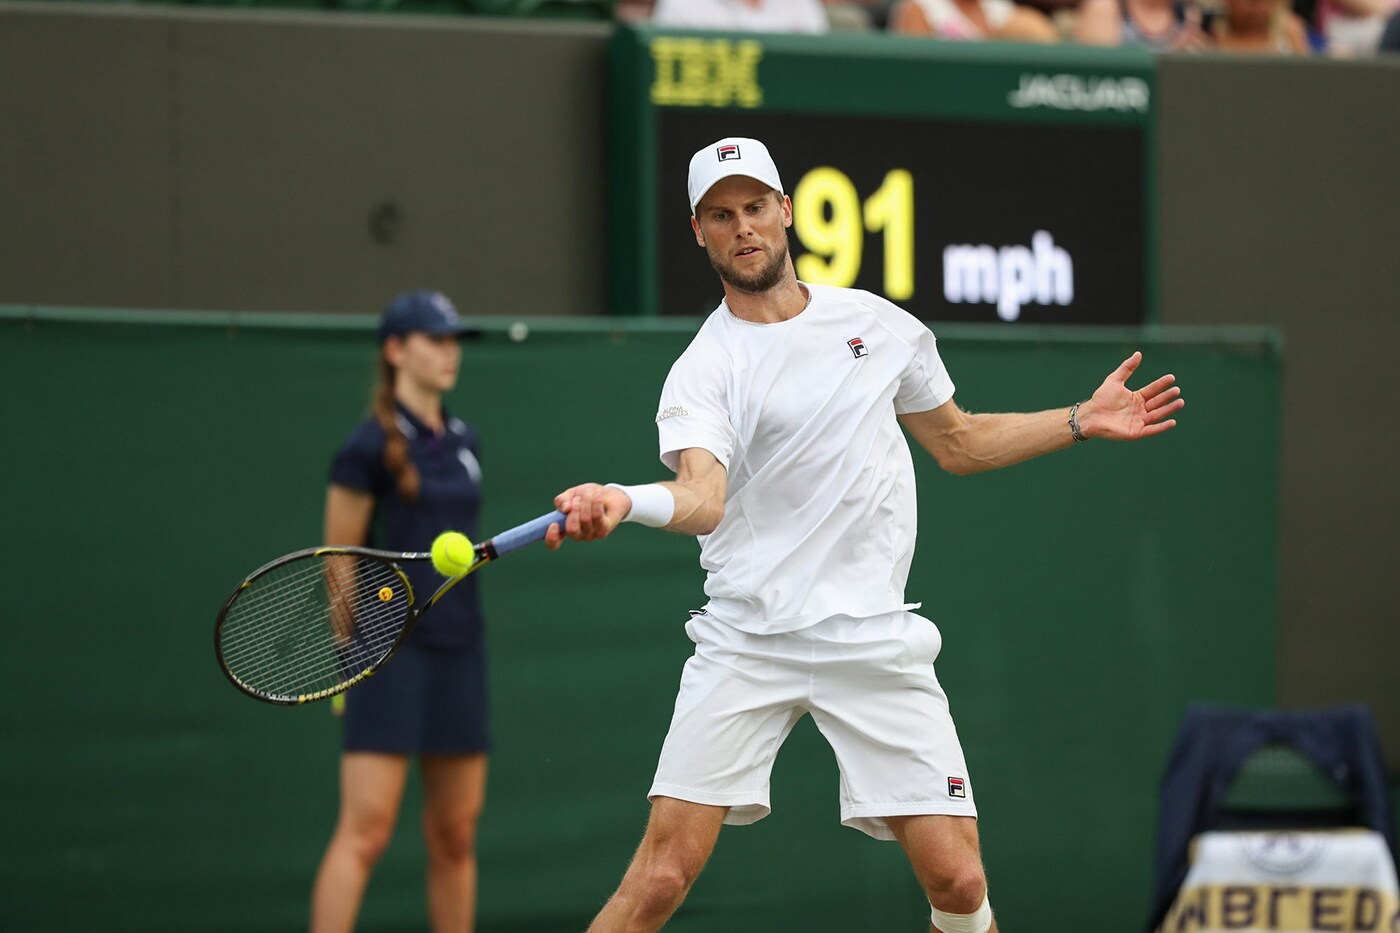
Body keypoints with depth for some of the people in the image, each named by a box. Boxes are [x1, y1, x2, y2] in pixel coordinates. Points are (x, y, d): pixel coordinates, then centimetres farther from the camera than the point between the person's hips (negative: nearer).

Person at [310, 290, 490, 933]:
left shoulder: (462, 441, 12)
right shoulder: (370, 446, -9)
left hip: (459, 655, 7)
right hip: (393, 656, -7)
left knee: (455, 833, 8)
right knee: (365, 830, -12)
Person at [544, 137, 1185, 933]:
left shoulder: (882, 326, 11)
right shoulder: (705, 368, -2)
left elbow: (958, 442, 27)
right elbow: (703, 498, -21)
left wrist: (1082, 421, 18)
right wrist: (622, 503, -43)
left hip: (875, 642, 3)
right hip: (746, 646, -2)